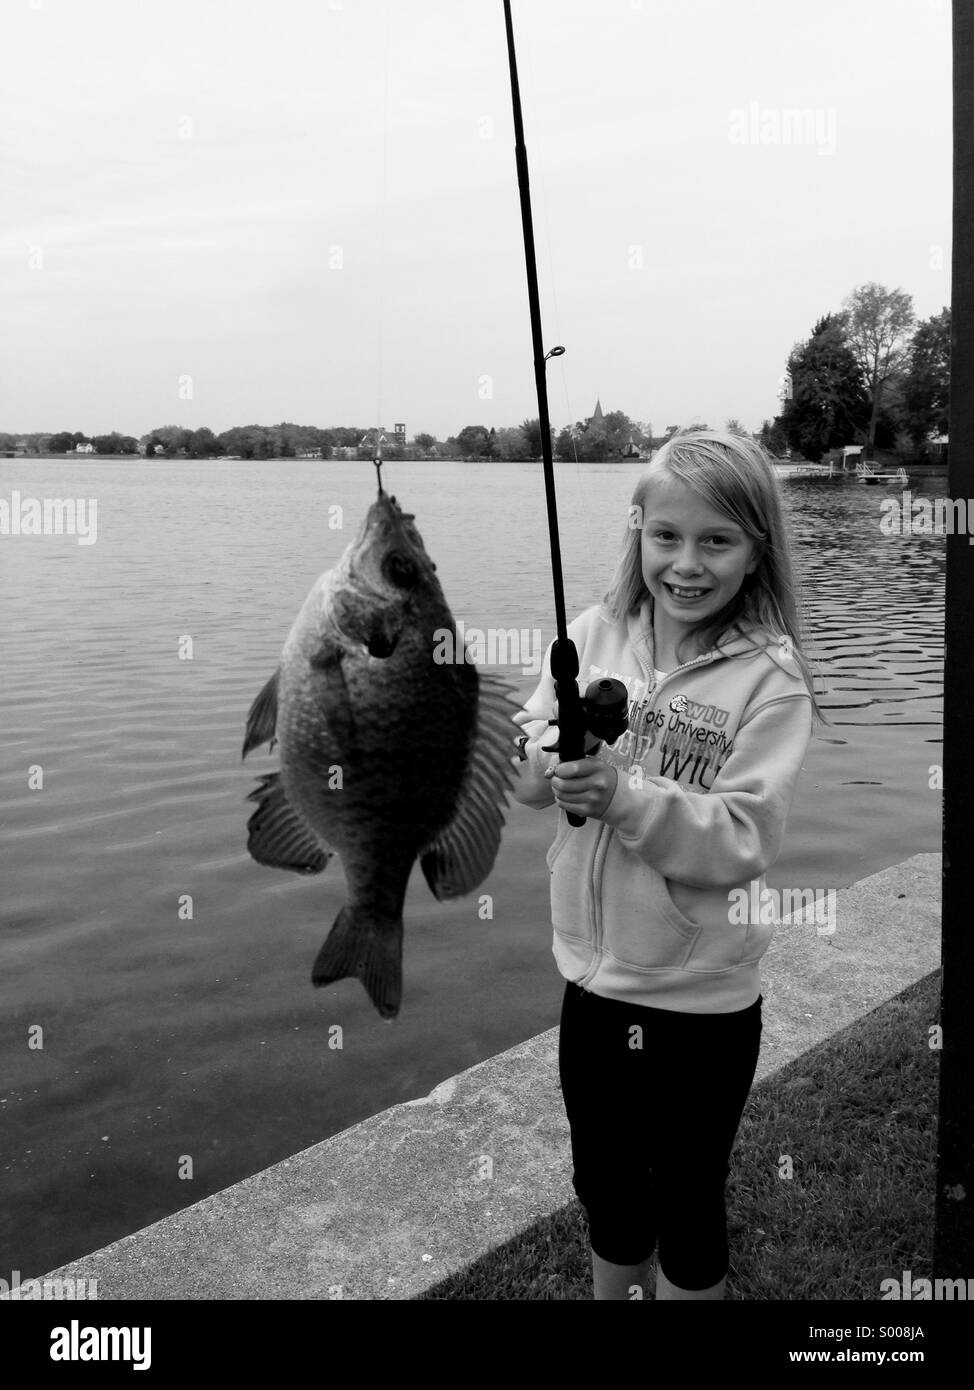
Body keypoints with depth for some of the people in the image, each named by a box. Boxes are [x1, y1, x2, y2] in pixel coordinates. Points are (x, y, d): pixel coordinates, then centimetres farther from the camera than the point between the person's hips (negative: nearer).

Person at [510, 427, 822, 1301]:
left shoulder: (769, 679, -15)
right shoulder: (594, 635, -5)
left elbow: (744, 841, -20)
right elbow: (525, 778, -3)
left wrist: (624, 794, -32)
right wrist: (545, 755, -25)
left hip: (703, 999, -4)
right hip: (594, 974, 4)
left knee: (688, 1199, 17)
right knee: (604, 1186, 25)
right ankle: (612, 1290, 50)